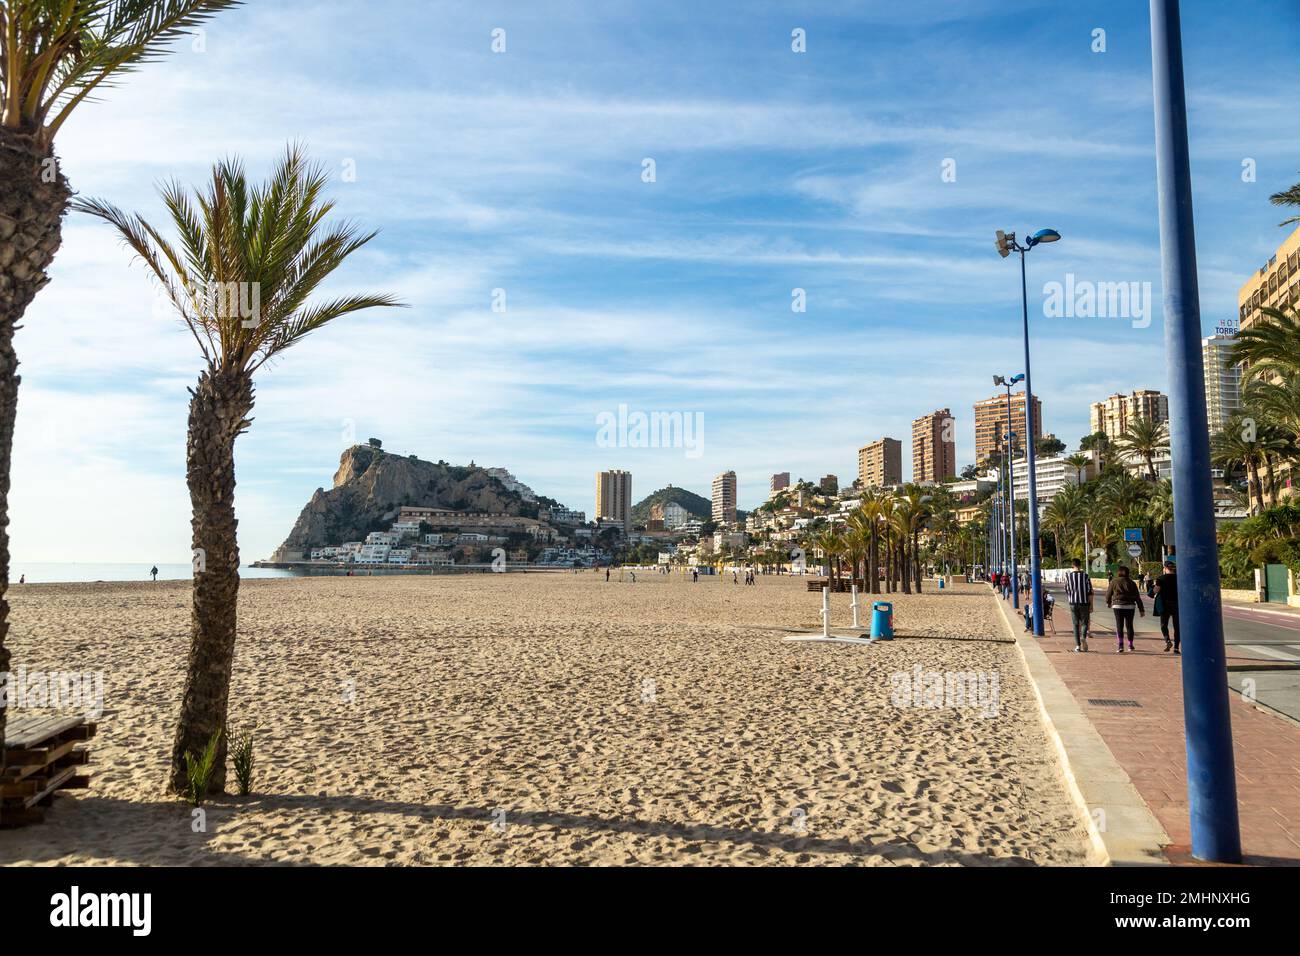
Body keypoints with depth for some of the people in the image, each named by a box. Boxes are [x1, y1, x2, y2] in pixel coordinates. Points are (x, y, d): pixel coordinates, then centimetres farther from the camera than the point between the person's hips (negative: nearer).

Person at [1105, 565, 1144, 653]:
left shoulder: (1114, 582, -1)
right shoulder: (1131, 583, 3)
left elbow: (1108, 593, 7)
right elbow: (1137, 597, 3)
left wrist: (1108, 602, 27)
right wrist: (1141, 610, 7)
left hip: (1118, 606, -2)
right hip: (1130, 606, 2)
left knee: (1119, 626, -2)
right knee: (1129, 625, 15)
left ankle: (1121, 645, -15)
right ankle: (1130, 645, 23)